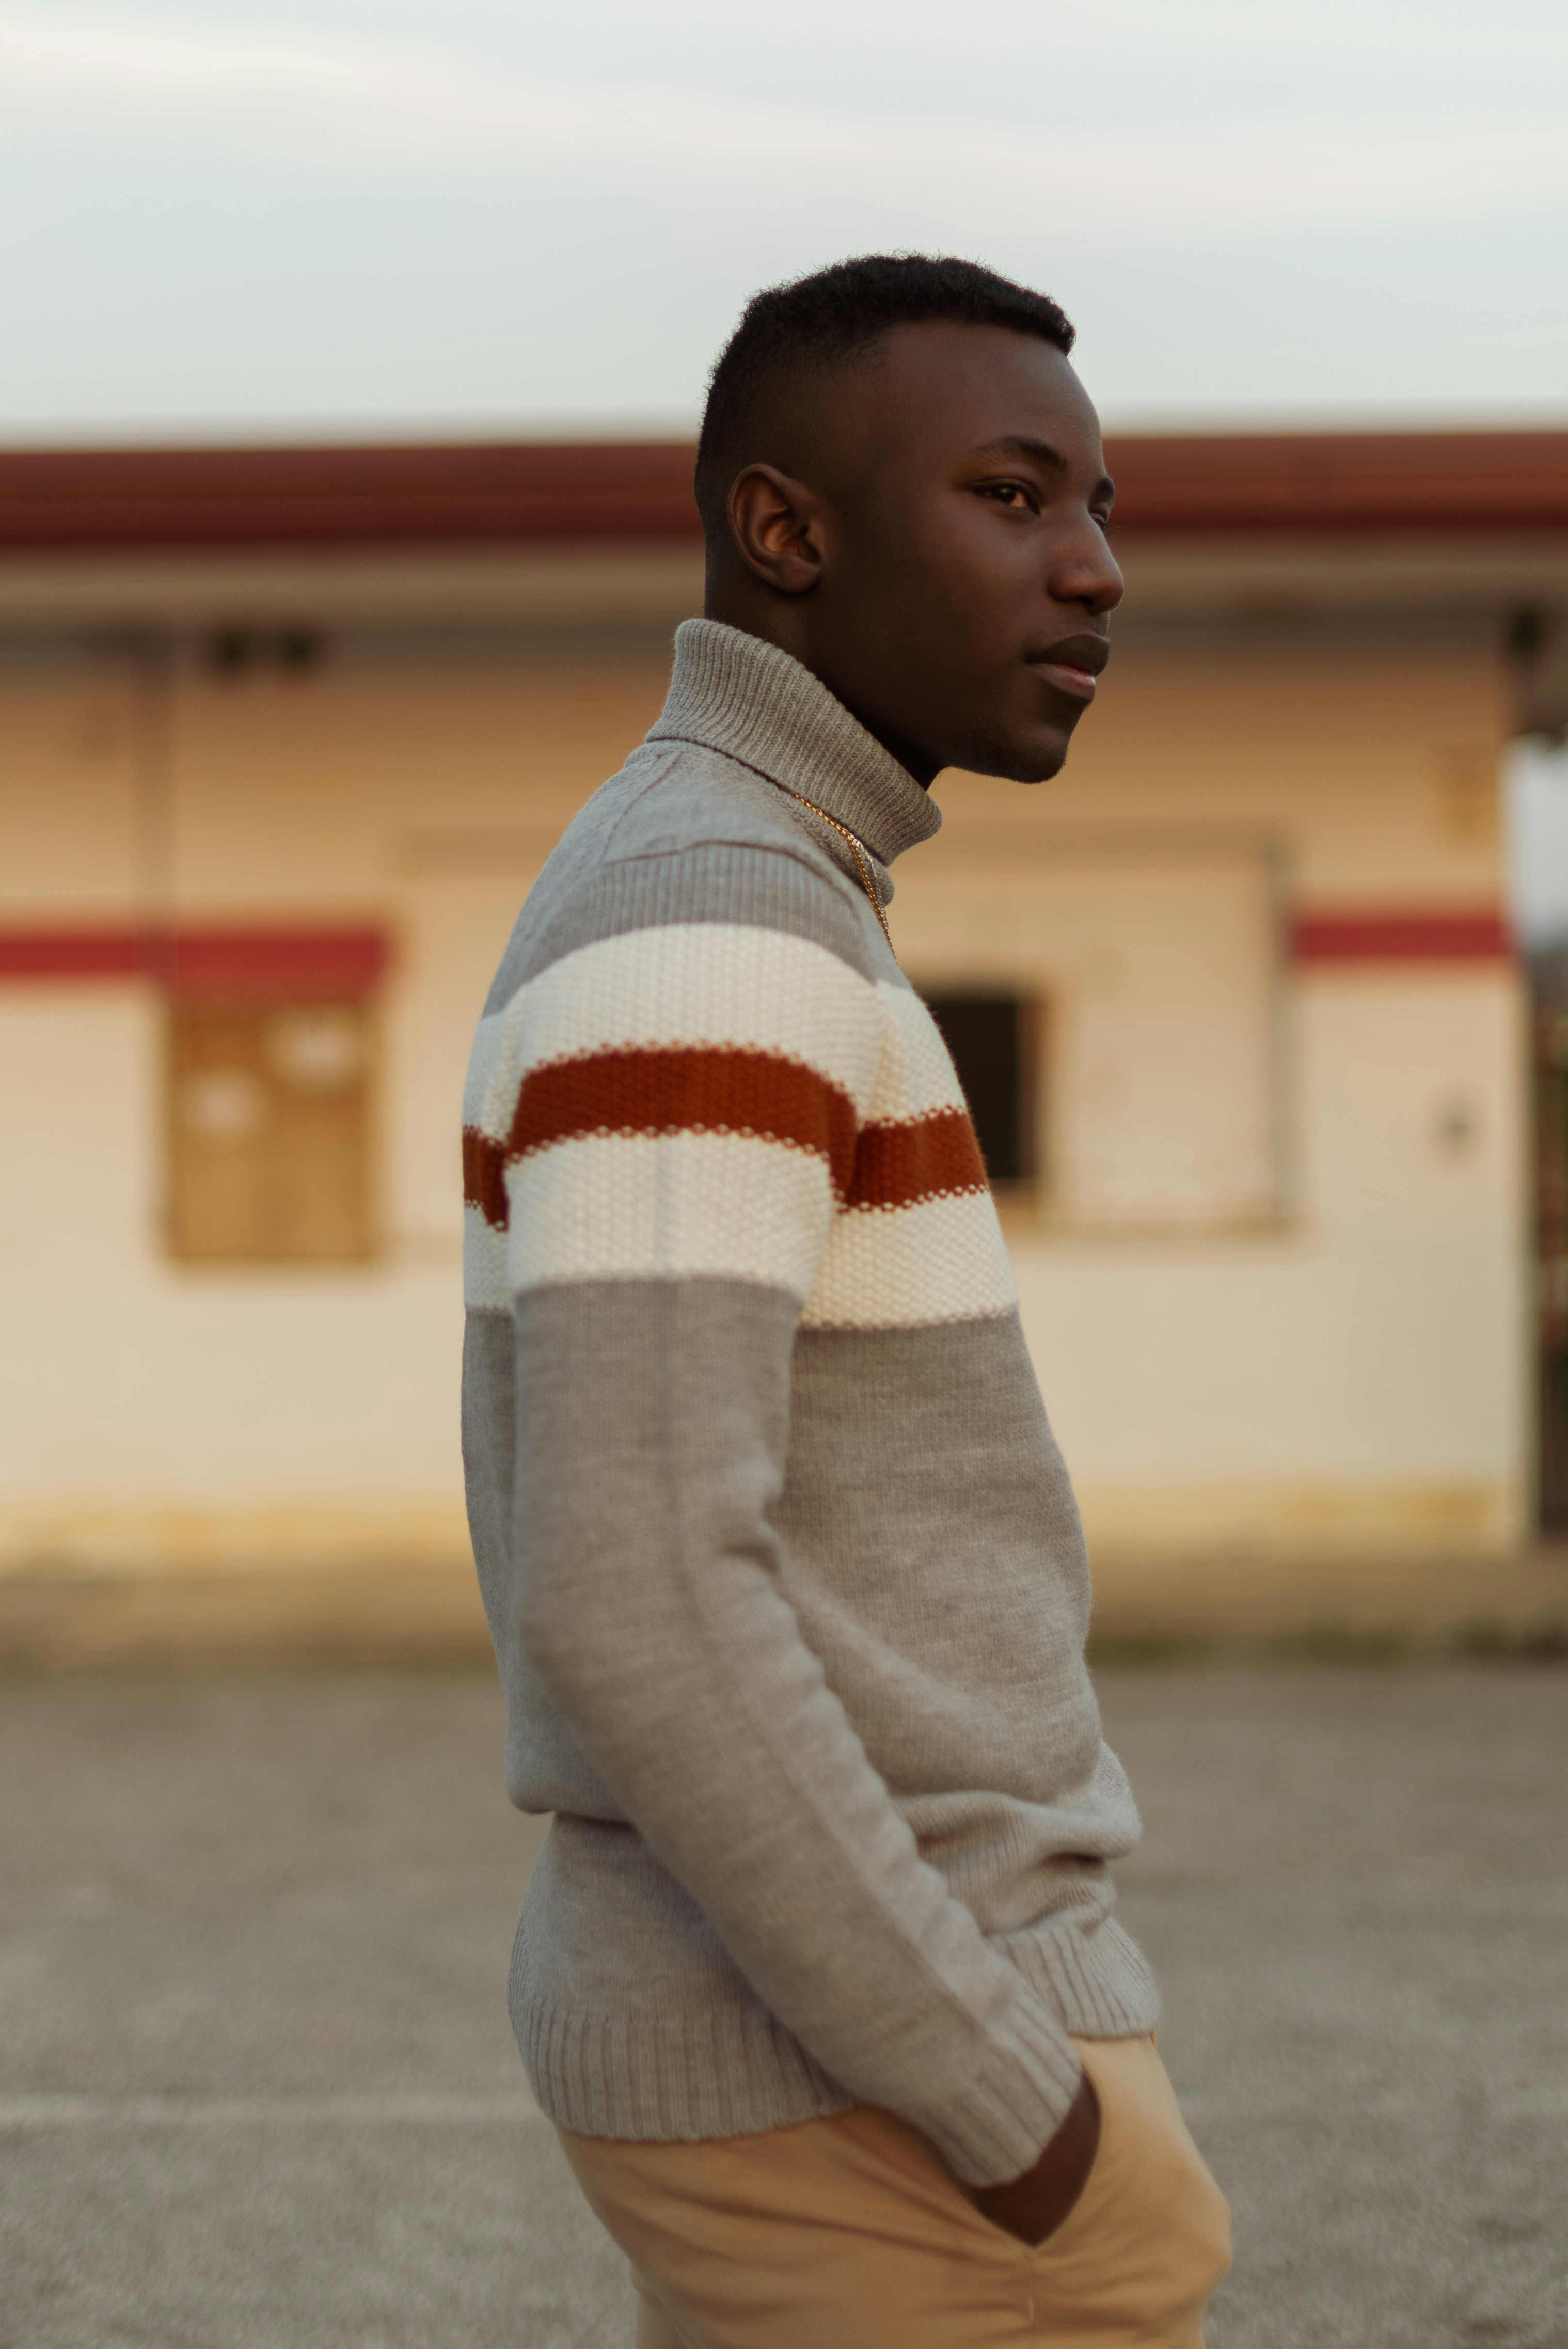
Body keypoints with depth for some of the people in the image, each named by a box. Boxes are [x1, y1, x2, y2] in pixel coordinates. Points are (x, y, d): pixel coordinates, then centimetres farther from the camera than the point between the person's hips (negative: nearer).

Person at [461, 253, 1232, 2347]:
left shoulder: (666, 937, 13)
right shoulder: (708, 933, -19)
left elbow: (569, 1539, 19)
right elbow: (627, 1597, -27)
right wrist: (1010, 2094, -20)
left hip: (775, 2030, 10)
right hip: (879, 2083, -10)